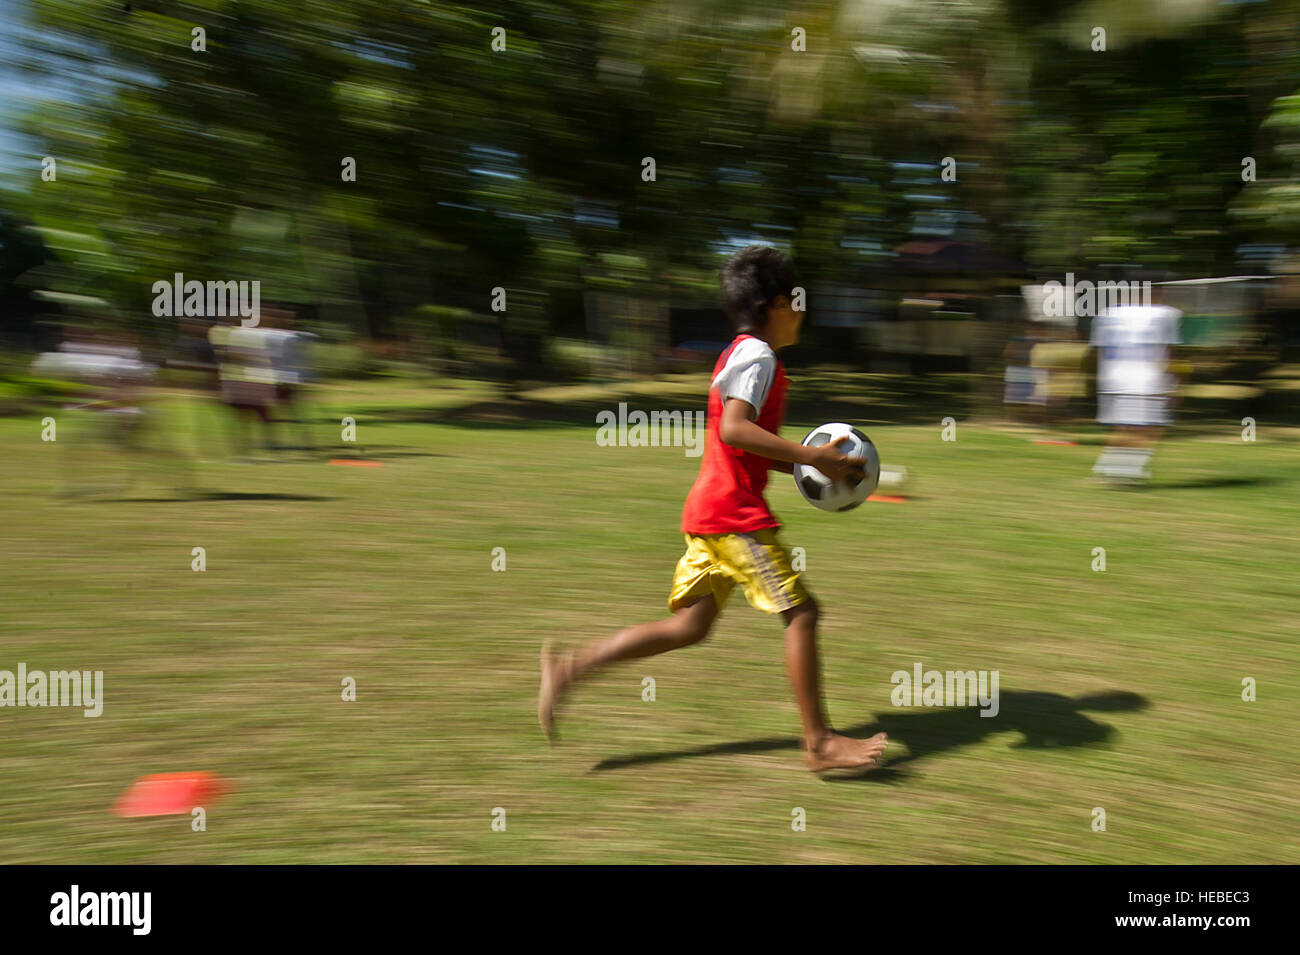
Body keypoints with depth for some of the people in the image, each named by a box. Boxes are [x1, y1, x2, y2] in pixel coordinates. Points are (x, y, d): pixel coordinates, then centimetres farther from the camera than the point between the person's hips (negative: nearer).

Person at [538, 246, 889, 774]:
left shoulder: (738, 356, 21)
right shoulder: (757, 355, -10)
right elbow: (734, 428, -25)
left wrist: (813, 464, 17)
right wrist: (812, 457, -22)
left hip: (708, 511, 10)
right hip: (736, 515, -10)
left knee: (689, 626, 11)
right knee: (800, 611, -2)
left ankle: (570, 666, 9)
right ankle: (820, 742, 6)